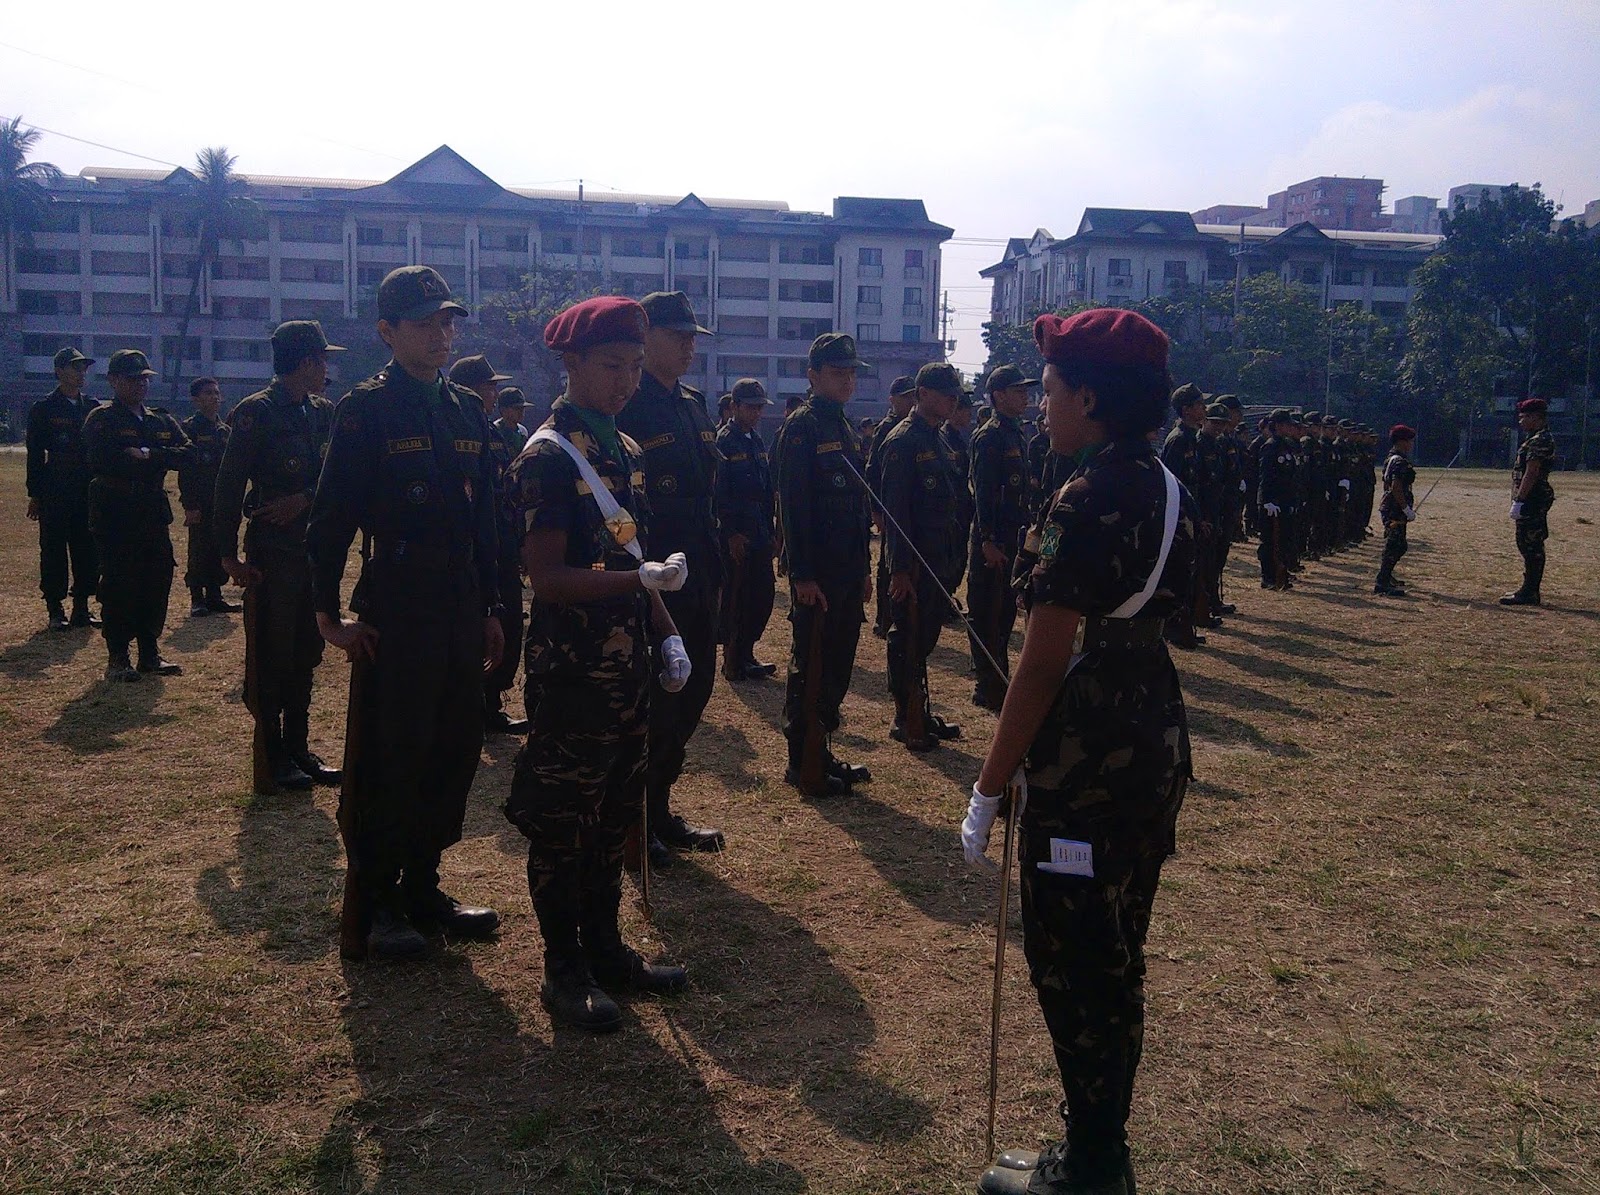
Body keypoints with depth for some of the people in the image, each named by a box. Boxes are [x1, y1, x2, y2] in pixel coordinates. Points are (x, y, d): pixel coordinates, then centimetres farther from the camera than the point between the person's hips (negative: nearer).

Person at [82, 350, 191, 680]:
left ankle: (150, 653, 16)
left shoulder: (162, 421, 16)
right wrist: (159, 459, -9)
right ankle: (117, 658, 6)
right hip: (114, 514, -5)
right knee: (118, 586, -3)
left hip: (154, 513, 5)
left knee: (157, 583, 5)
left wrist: (146, 455, -13)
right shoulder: (101, 419, -2)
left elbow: (186, 453, 0)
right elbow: (102, 460, -18)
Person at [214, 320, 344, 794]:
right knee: (271, 659, 1)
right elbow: (229, 484, -11)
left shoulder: (322, 412, 11)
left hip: (313, 549, 7)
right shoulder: (258, 412, -10)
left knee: (305, 656, 13)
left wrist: (303, 498, -13)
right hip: (272, 553, -7)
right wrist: (228, 554, -14)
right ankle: (272, 761, 10)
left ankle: (298, 750, 23)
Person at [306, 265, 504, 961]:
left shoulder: (468, 412, 13)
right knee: (386, 761, 1)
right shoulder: (365, 409, -7)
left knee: (455, 753, 12)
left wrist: (491, 610, 13)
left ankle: (422, 889, 27)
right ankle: (372, 910, 15)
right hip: (393, 613, -7)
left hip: (461, 613, 7)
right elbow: (331, 518, -9)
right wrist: (330, 615, -11)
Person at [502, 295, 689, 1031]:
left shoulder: (625, 450, 11)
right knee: (562, 821, 5)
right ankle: (563, 970, 18)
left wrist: (667, 637, 10)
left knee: (615, 812, 17)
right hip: (571, 668, -8)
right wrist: (643, 578, -28)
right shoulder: (548, 455, -13)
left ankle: (604, 947, 31)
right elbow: (548, 578, -19)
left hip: (627, 664, 8)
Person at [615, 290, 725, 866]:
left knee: (691, 693, 14)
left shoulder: (694, 406, 14)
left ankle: (657, 811, 29)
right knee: (652, 706, 0)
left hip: (696, 582, 9)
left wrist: (714, 572, 15)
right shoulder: (624, 408, -13)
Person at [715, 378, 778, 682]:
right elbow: (719, 494, -15)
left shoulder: (757, 441, 14)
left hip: (759, 535, 8)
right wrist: (732, 534, -18)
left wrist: (769, 531, 15)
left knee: (762, 597, 11)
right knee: (736, 600, 1)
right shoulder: (723, 442, -11)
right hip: (736, 536, -8)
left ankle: (746, 655, 23)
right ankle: (733, 662, 11)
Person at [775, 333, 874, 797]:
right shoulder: (801, 427, -10)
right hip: (817, 575, -8)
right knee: (811, 668, -1)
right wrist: (802, 575, -20)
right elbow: (793, 505, -17)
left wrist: (864, 568, 17)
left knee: (838, 668, 14)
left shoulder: (848, 432, 17)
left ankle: (821, 750, 25)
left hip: (848, 575, 9)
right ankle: (802, 764, 8)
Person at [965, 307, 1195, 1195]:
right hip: (1157, 745, 10)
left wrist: (987, 791, -15)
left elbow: (1043, 663, -20)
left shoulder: (1088, 502, -19)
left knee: (1069, 961, 4)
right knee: (1115, 956, 19)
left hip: (1088, 764, -10)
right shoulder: (1169, 492, 9)